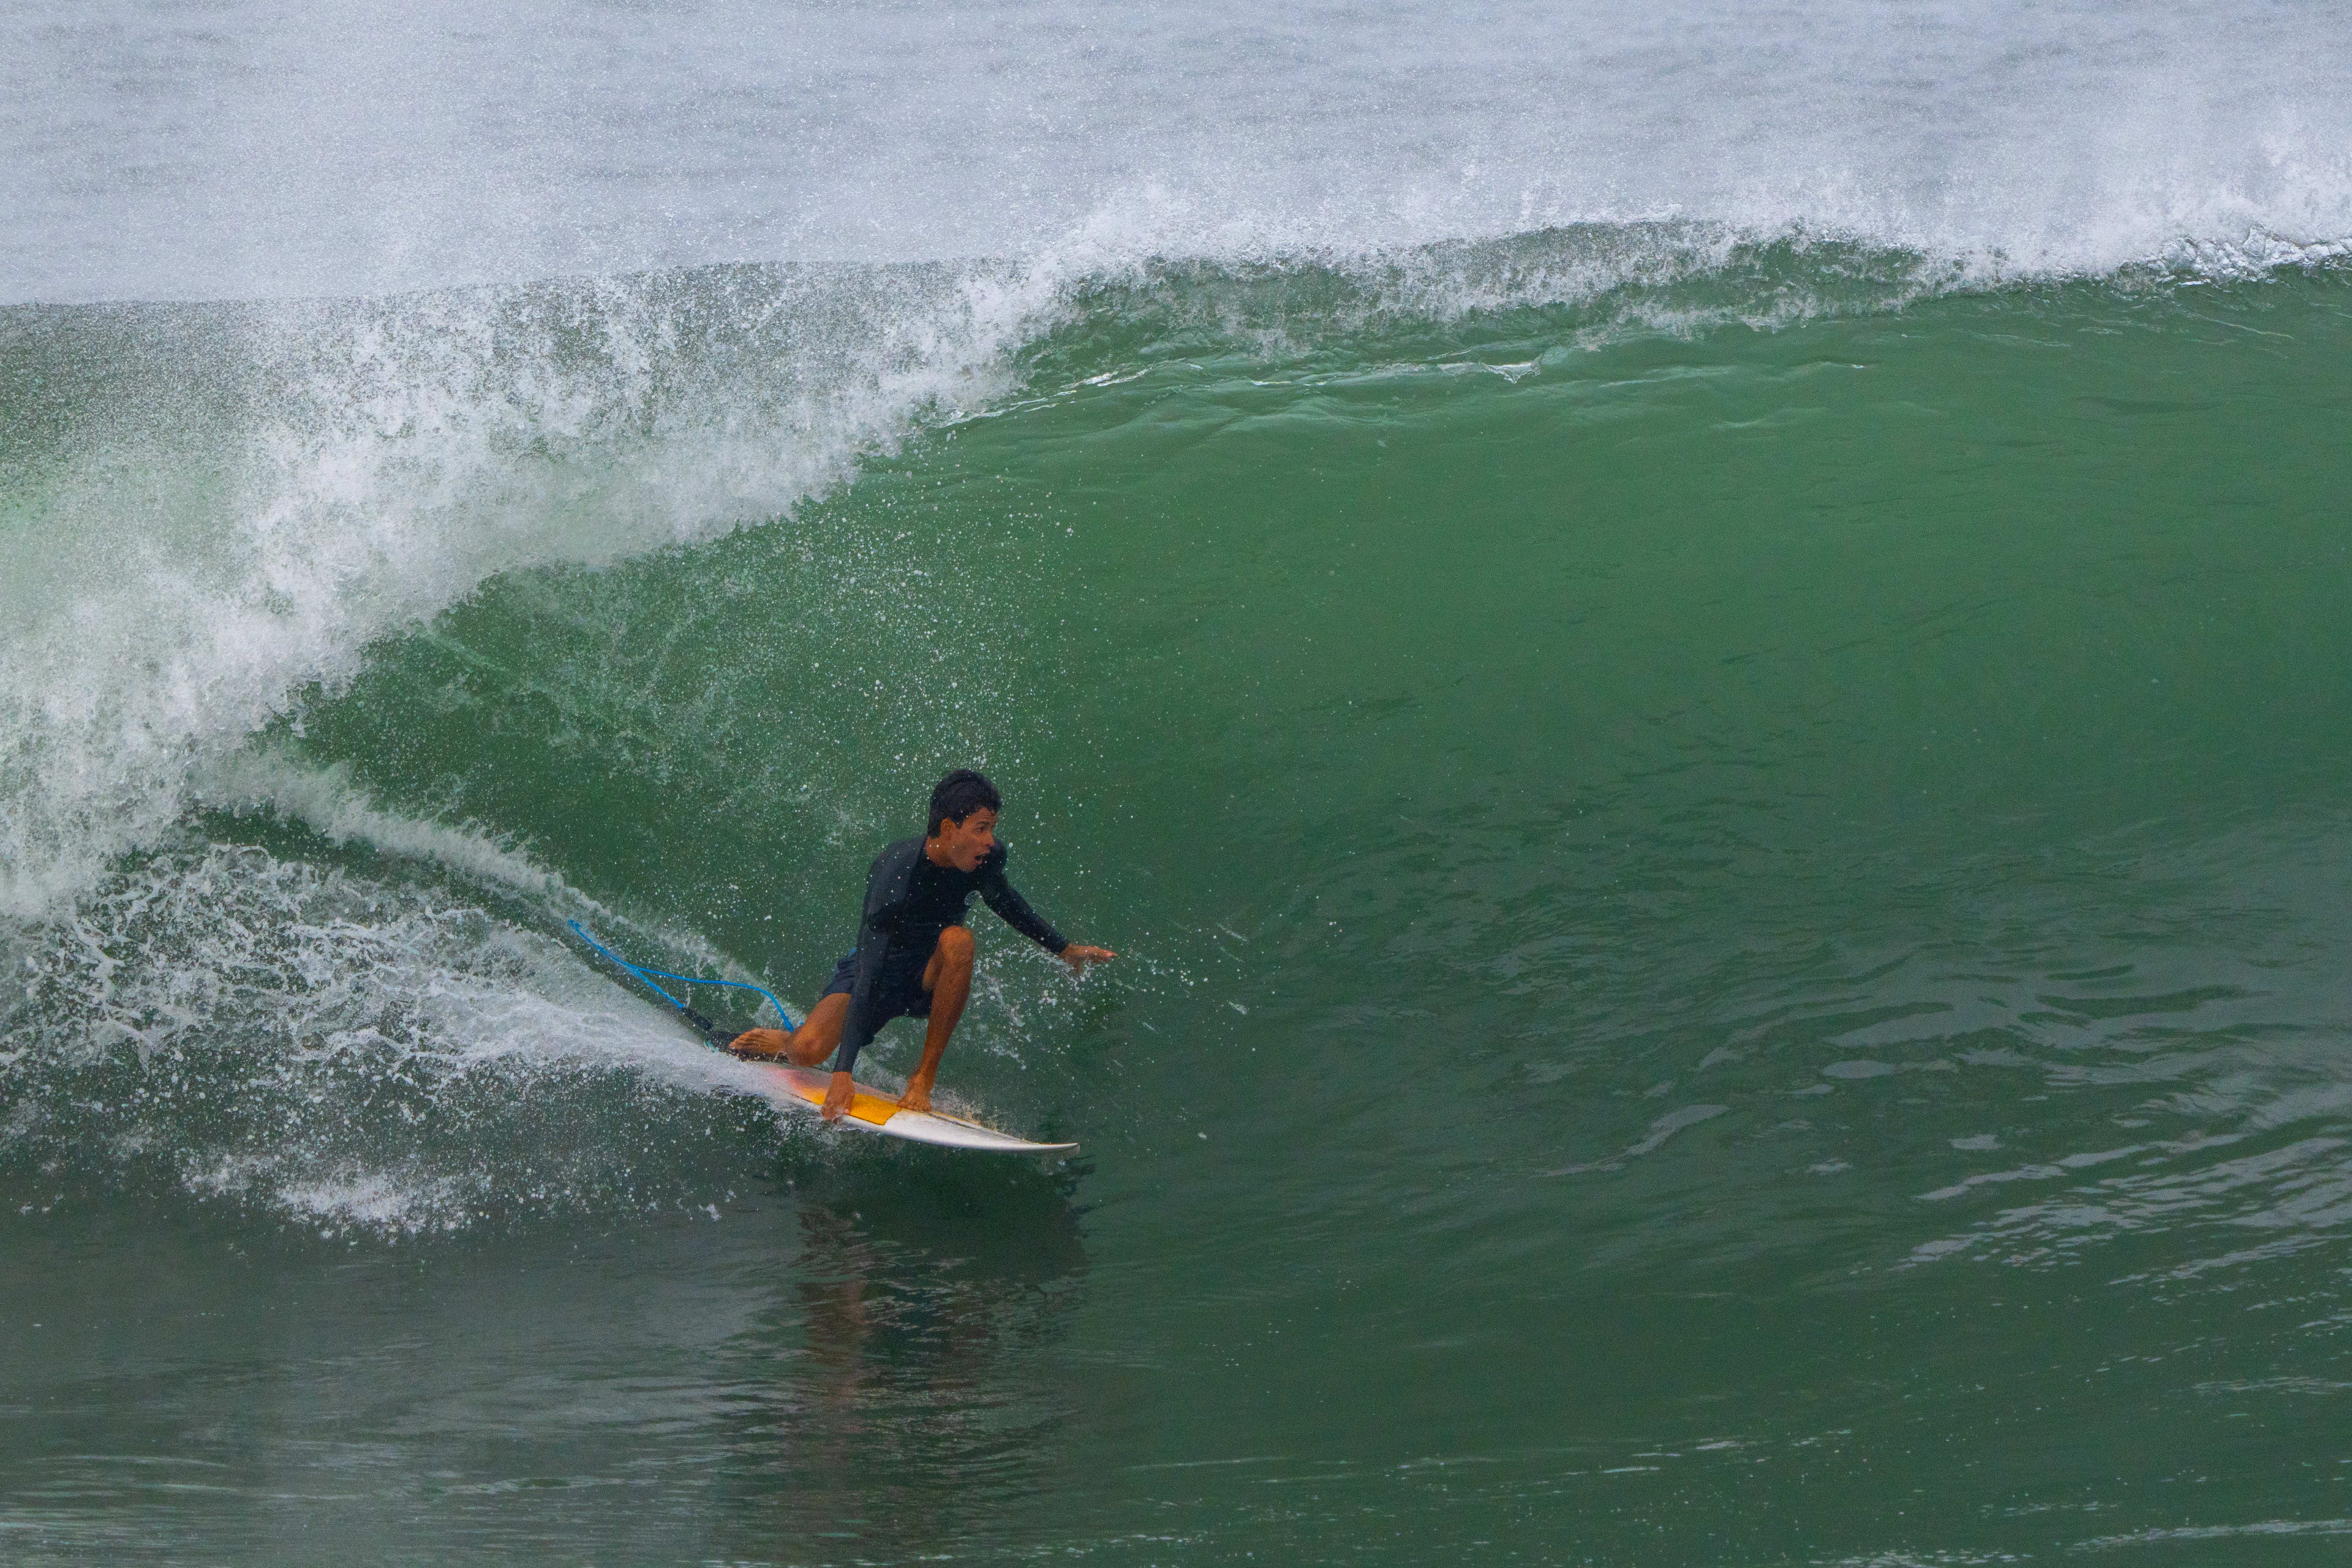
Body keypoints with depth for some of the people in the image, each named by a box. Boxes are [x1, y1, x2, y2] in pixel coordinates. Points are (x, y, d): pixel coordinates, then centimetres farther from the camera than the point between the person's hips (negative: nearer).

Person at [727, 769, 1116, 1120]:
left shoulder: (986, 858, -14)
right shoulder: (896, 873, -31)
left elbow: (1006, 902, 13)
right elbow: (869, 975, -36)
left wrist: (1064, 950, 19)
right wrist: (843, 1073, -41)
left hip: (928, 977, 4)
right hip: (877, 970, -4)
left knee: (957, 940, -32)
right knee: (808, 1051, -28)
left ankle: (924, 1078, -23)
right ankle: (780, 1041, 13)